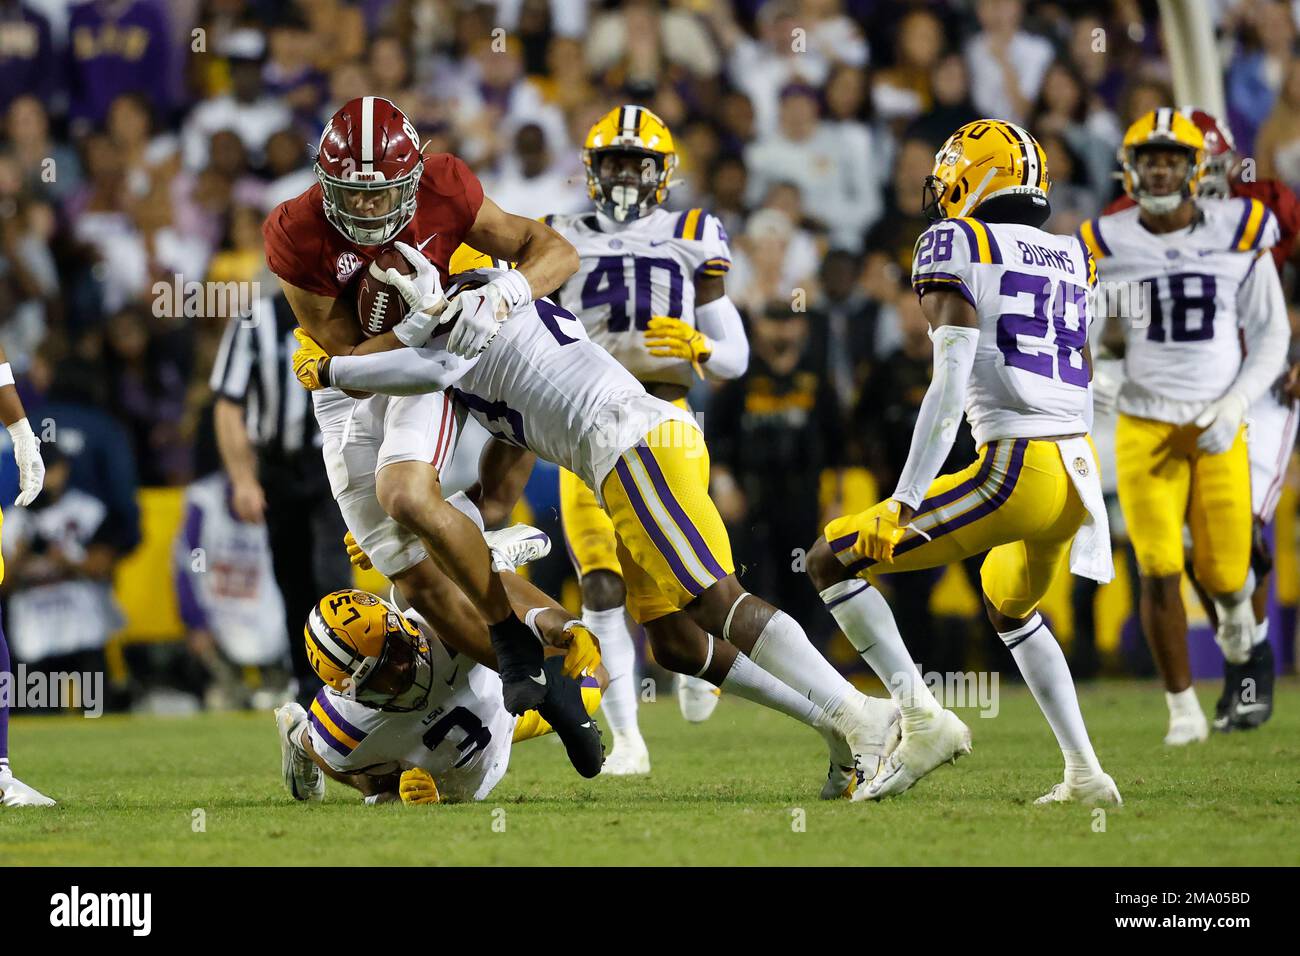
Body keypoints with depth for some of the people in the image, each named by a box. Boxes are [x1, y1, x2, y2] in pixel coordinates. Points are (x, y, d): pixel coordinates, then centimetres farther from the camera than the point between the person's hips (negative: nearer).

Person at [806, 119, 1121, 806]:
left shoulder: (958, 245, -2)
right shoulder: (1071, 256, 18)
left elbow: (950, 382, -13)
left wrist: (906, 499, -16)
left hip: (1015, 472, -8)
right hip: (1081, 472, 8)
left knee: (832, 561, 1)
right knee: (1012, 610, 34)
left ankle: (922, 720, -10)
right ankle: (1085, 774, 24)